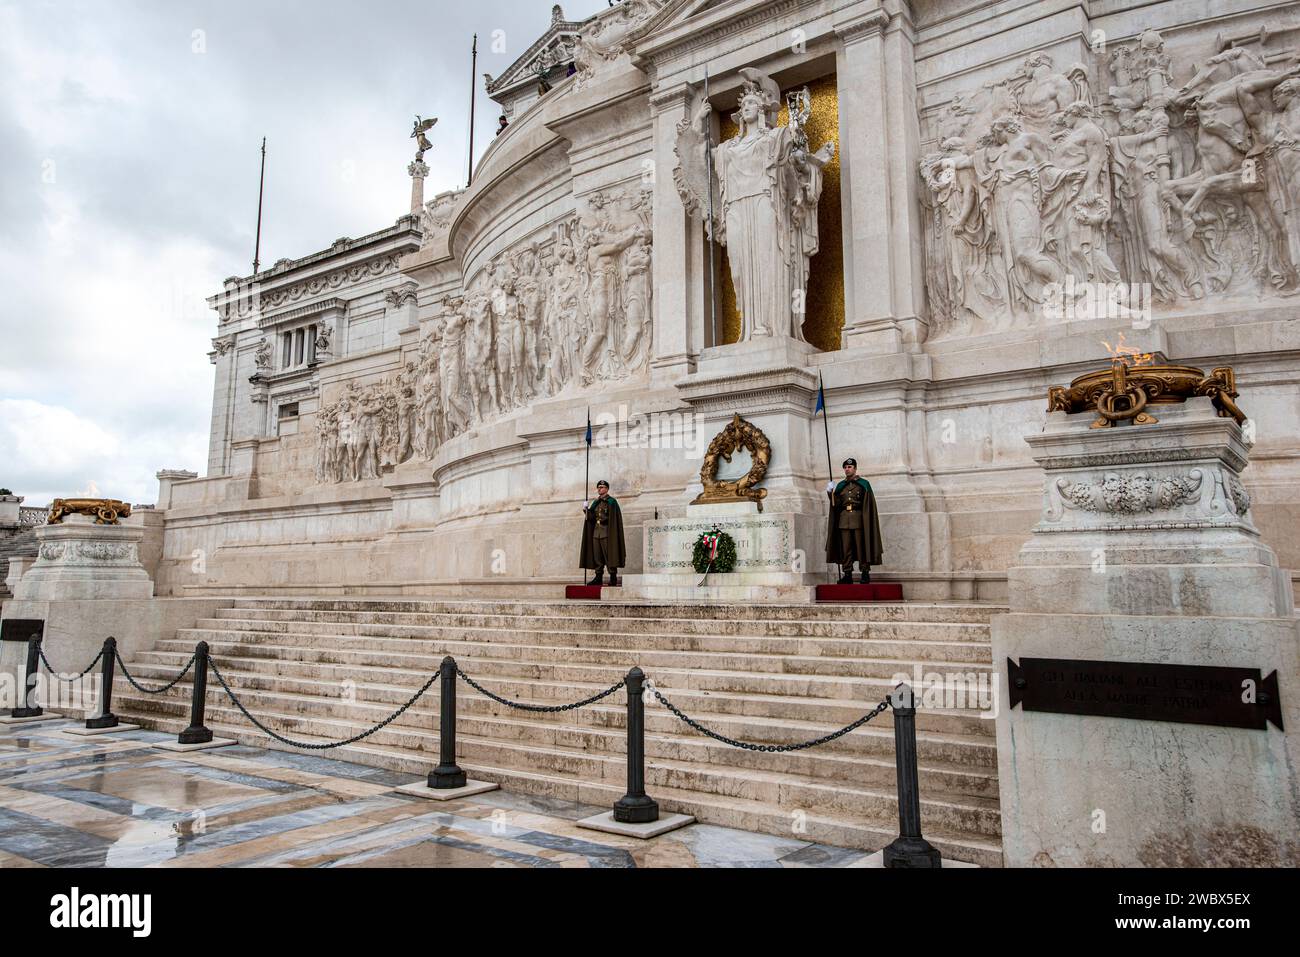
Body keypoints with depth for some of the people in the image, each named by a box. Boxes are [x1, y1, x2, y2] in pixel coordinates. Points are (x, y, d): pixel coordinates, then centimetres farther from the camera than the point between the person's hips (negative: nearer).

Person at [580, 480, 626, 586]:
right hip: (596, 532, 7)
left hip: (606, 533, -7)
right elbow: (591, 517, 10)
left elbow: (613, 518, -9)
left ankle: (613, 578, -3)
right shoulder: (595, 502, 17)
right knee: (597, 557, 6)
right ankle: (598, 577, 9)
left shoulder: (611, 501, -3)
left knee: (609, 556, -7)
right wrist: (586, 510, -6)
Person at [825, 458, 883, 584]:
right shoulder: (840, 486, 14)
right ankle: (847, 574, 4)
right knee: (846, 549, 2)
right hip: (844, 520, 3)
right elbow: (836, 505, 9)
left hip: (859, 520, -3)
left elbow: (869, 505, -1)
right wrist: (831, 494, -6)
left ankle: (865, 573, 2)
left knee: (861, 547, -3)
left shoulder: (864, 484, 3)